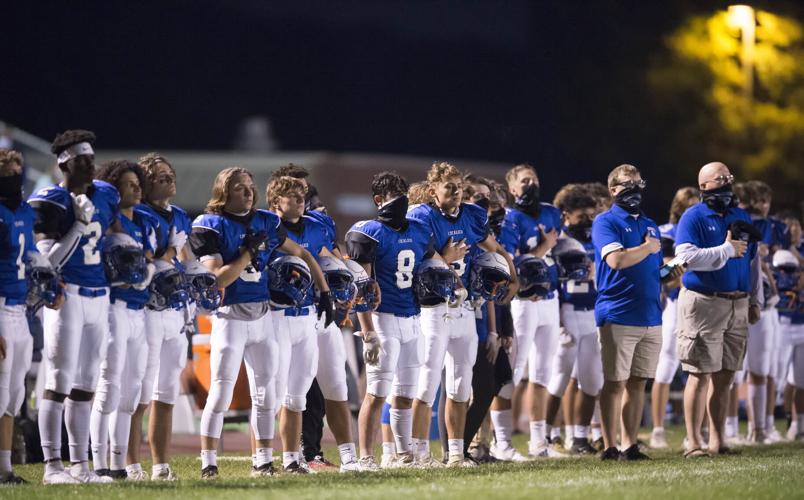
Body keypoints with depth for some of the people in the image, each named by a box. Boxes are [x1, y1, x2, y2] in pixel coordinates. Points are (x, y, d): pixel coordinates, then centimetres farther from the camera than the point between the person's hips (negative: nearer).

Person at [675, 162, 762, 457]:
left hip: (738, 304, 6)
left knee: (725, 376, 8)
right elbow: (686, 256, -19)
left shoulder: (742, 218, 15)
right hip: (703, 303, -6)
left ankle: (717, 441, 14)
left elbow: (753, 261, 21)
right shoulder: (694, 217, -5)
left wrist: (755, 301, 16)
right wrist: (727, 250, -16)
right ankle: (693, 443, -3)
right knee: (701, 375, -6)